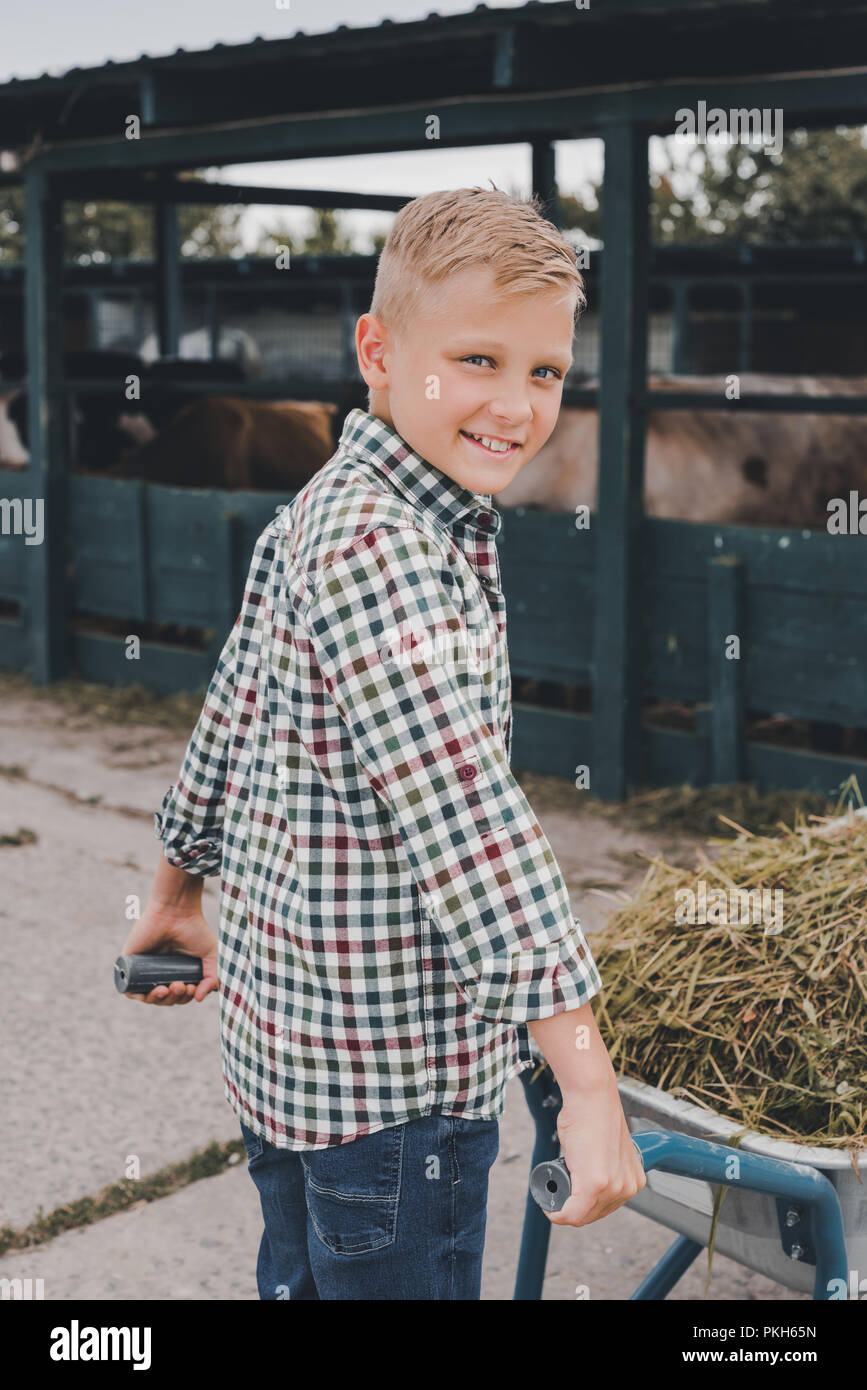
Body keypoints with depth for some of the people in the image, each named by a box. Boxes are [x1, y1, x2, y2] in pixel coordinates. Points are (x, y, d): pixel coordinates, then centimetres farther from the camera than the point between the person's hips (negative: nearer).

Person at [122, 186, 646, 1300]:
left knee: (302, 1277, 24)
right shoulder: (380, 546, -24)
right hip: (390, 1062, -10)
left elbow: (233, 711, 18)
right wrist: (589, 1085, -28)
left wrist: (178, 890, 31)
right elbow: (467, 825, -29)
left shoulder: (326, 512, 8)